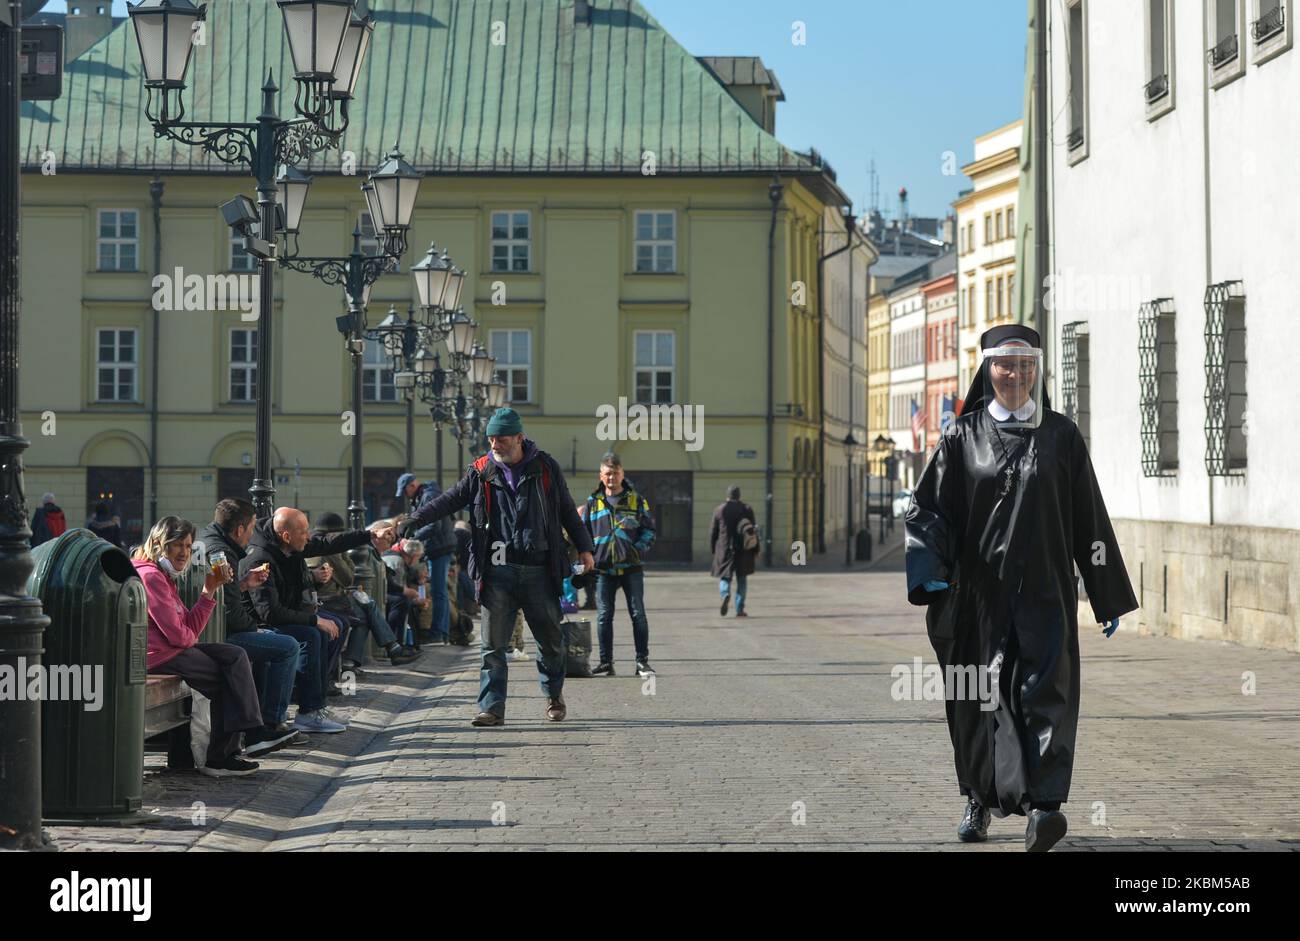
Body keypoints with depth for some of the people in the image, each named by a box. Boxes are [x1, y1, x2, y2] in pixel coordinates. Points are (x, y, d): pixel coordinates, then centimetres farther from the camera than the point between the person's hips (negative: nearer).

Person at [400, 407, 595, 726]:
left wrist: (583, 548, 13)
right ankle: (492, 708, -1)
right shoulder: (481, 472, 4)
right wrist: (411, 521, -12)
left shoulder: (546, 468, 4)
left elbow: (566, 510, 13)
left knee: (550, 639, 9)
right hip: (498, 571, 0)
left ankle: (554, 695, 30)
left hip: (539, 570, 0)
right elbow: (449, 501, -1)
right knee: (493, 643, -3)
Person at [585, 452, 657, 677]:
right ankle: (606, 662, 9)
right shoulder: (593, 502, 10)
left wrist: (638, 549, -8)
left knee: (638, 614, -1)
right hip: (604, 568, 1)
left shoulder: (637, 500, 5)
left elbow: (649, 530, 7)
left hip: (631, 567, -1)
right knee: (604, 616, 2)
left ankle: (642, 661, 5)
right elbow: (584, 531, 15)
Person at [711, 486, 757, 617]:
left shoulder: (719, 510, 0)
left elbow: (713, 532, 2)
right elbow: (753, 531, -3)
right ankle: (739, 610, 6)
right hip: (743, 550, 0)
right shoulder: (747, 509, -1)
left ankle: (726, 594, -25)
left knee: (725, 577, 7)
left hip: (724, 549, 0)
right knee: (741, 580, 10)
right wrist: (756, 550, 3)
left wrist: (713, 550, 10)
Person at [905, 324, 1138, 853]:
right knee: (981, 698, 6)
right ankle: (980, 800, 21)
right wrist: (927, 571, -15)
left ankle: (1043, 807, -21)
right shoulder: (962, 436, 5)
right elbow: (928, 508, 2)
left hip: (1045, 590, 0)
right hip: (980, 591, 1)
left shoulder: (1061, 435, 6)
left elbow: (1090, 518, 8)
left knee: (1046, 689, -13)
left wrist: (1109, 596, 8)